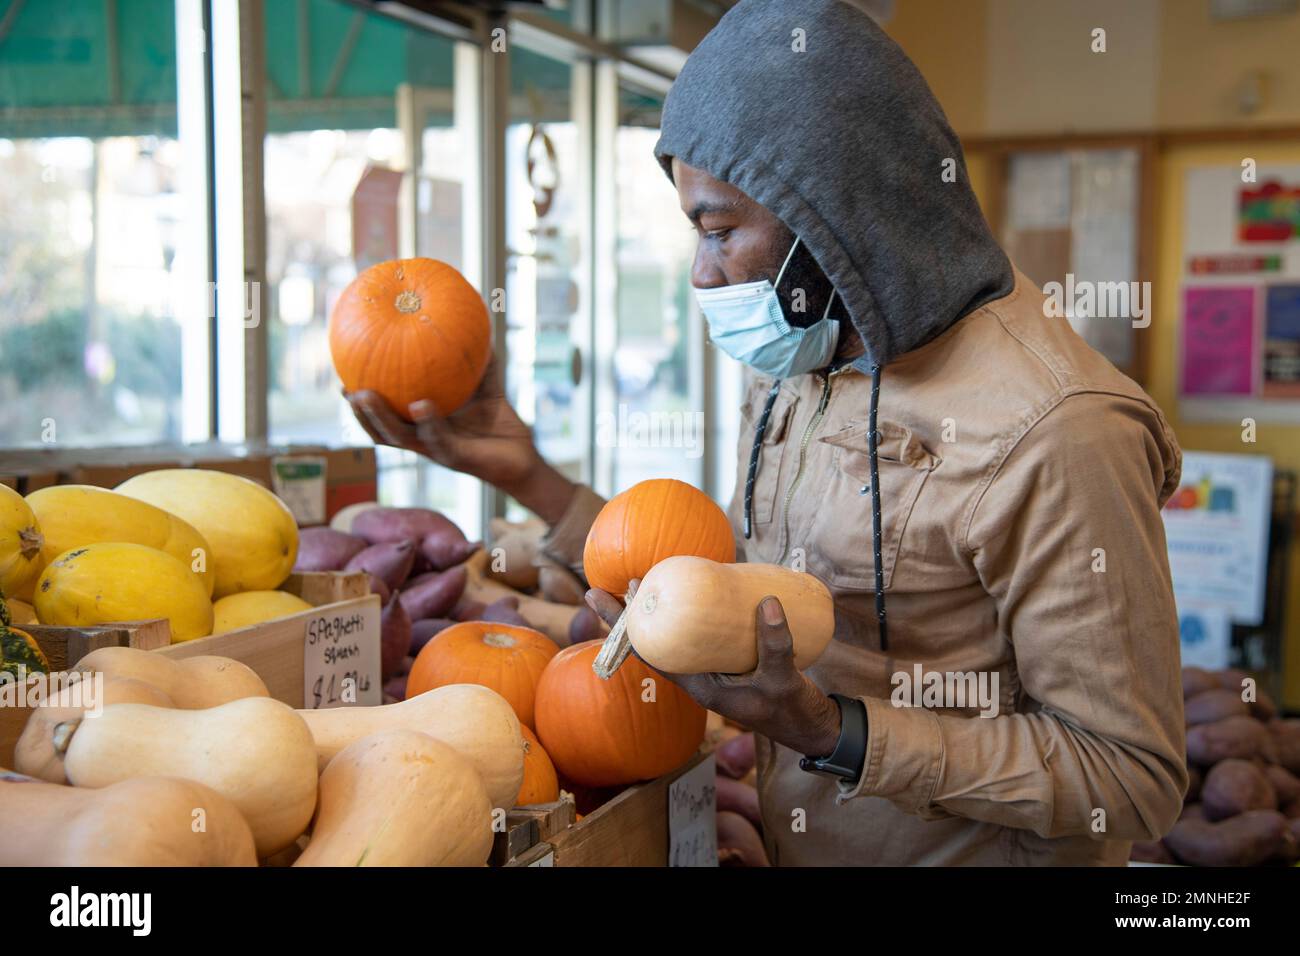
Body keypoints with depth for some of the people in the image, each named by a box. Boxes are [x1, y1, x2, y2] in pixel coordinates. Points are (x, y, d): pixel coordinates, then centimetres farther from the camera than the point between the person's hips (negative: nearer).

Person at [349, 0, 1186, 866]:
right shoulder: (799, 369, 0)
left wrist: (829, 733, -31)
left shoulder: (1051, 434, -26)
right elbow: (734, 610, 5)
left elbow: (1134, 782, -22)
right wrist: (527, 477, -2)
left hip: (975, 850, -7)